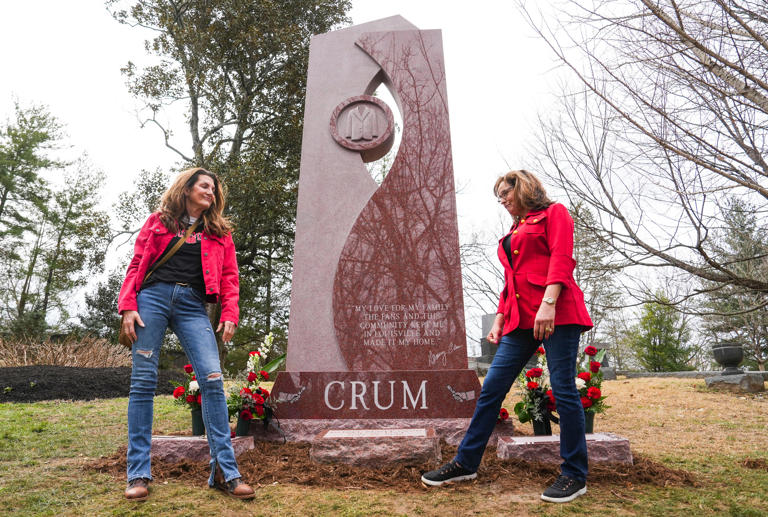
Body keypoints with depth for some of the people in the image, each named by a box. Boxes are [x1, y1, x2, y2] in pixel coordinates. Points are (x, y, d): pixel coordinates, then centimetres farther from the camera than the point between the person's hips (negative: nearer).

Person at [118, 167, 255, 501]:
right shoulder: (158, 221, 17)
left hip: (192, 305, 0)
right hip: (153, 297, 0)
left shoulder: (219, 232, 19)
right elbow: (136, 265, 11)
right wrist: (128, 306, -2)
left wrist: (230, 314, -2)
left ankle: (225, 471, -8)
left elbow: (229, 276, 11)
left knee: (212, 380, -12)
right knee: (143, 381, -3)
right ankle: (138, 473, 8)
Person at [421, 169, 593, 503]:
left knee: (563, 389, -3)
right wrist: (499, 321, 15)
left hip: (556, 313, -7)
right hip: (520, 319, 7)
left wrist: (549, 303, -21)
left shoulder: (553, 213, 6)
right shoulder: (514, 232, 26)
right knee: (492, 388, 3)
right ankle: (466, 463, 12)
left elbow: (562, 258, -9)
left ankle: (574, 476, 12)